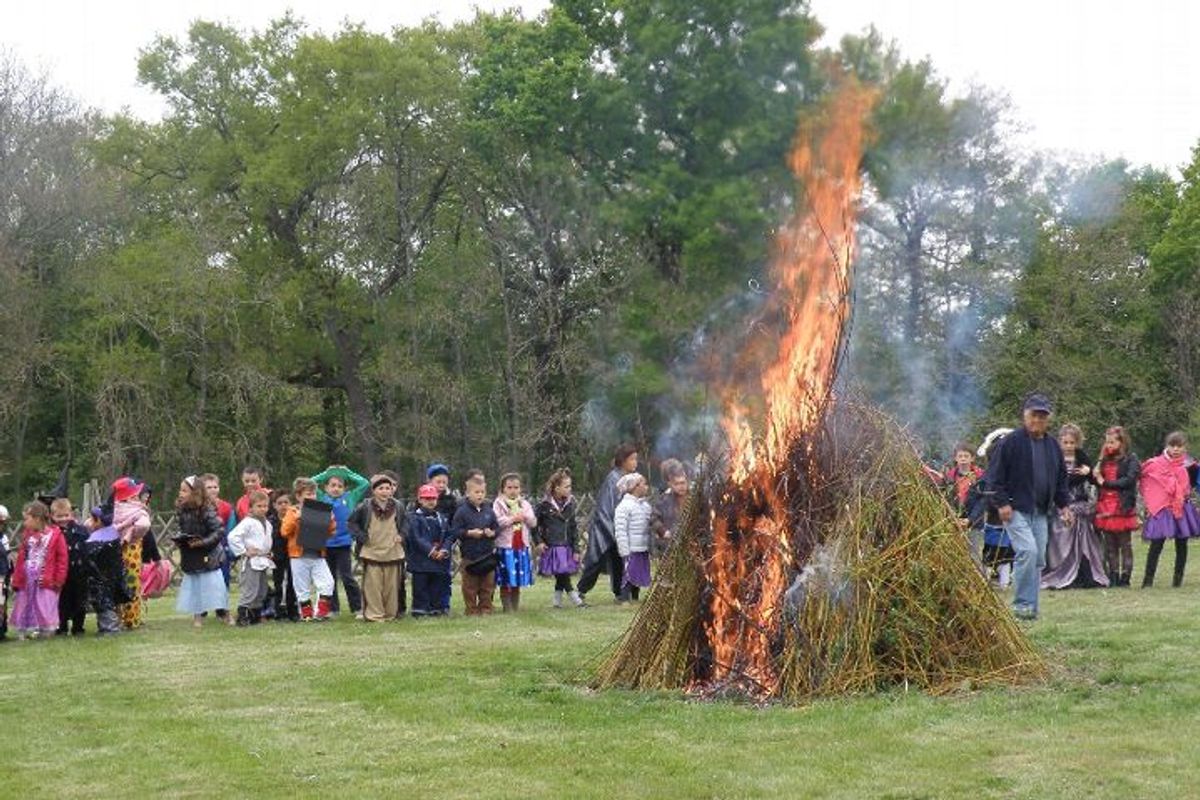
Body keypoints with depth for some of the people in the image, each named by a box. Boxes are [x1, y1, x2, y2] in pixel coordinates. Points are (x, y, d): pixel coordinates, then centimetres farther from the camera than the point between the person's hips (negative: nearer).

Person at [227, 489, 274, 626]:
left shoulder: (267, 523, 14)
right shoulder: (247, 522, -12)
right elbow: (233, 537, -21)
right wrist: (243, 552, -16)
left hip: (264, 561, 8)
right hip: (251, 562, -8)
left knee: (261, 591, 12)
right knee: (249, 591, -12)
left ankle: (256, 617, 22)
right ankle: (242, 617, -10)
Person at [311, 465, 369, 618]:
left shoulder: (350, 498, 4)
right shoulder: (322, 499, 6)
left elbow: (365, 483, 5)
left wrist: (347, 473, 9)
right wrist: (326, 474, 7)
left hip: (343, 544, -2)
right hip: (325, 544, 2)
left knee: (347, 577, -2)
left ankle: (357, 608, 4)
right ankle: (332, 608, 19)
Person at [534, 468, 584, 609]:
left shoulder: (570, 504, 4)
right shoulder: (545, 505, -9)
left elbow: (573, 527, 6)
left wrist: (576, 548, 3)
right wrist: (539, 541, -7)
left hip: (566, 547, 5)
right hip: (551, 547, -5)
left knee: (561, 576, 9)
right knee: (562, 575, -9)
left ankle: (557, 601, 18)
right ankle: (575, 599, -5)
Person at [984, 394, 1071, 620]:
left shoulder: (1052, 446, 14)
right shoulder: (1010, 442, -6)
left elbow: (1061, 479, 24)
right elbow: (994, 474, -7)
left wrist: (1064, 504, 14)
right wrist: (1001, 503, -14)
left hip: (1041, 512, 7)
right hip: (1016, 510, -7)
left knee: (1038, 559, 6)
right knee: (1027, 551, -20)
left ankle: (1031, 607, 13)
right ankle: (1022, 604, -13)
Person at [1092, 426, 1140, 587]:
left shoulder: (1131, 460, -3)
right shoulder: (1104, 460, 15)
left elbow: (1129, 480, -15)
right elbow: (1096, 479, 14)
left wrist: (1105, 483, -11)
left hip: (1123, 507, -6)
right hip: (1105, 507, 6)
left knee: (1125, 545, 1)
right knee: (1110, 545, 8)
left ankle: (1125, 578, 3)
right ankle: (1112, 578, 12)